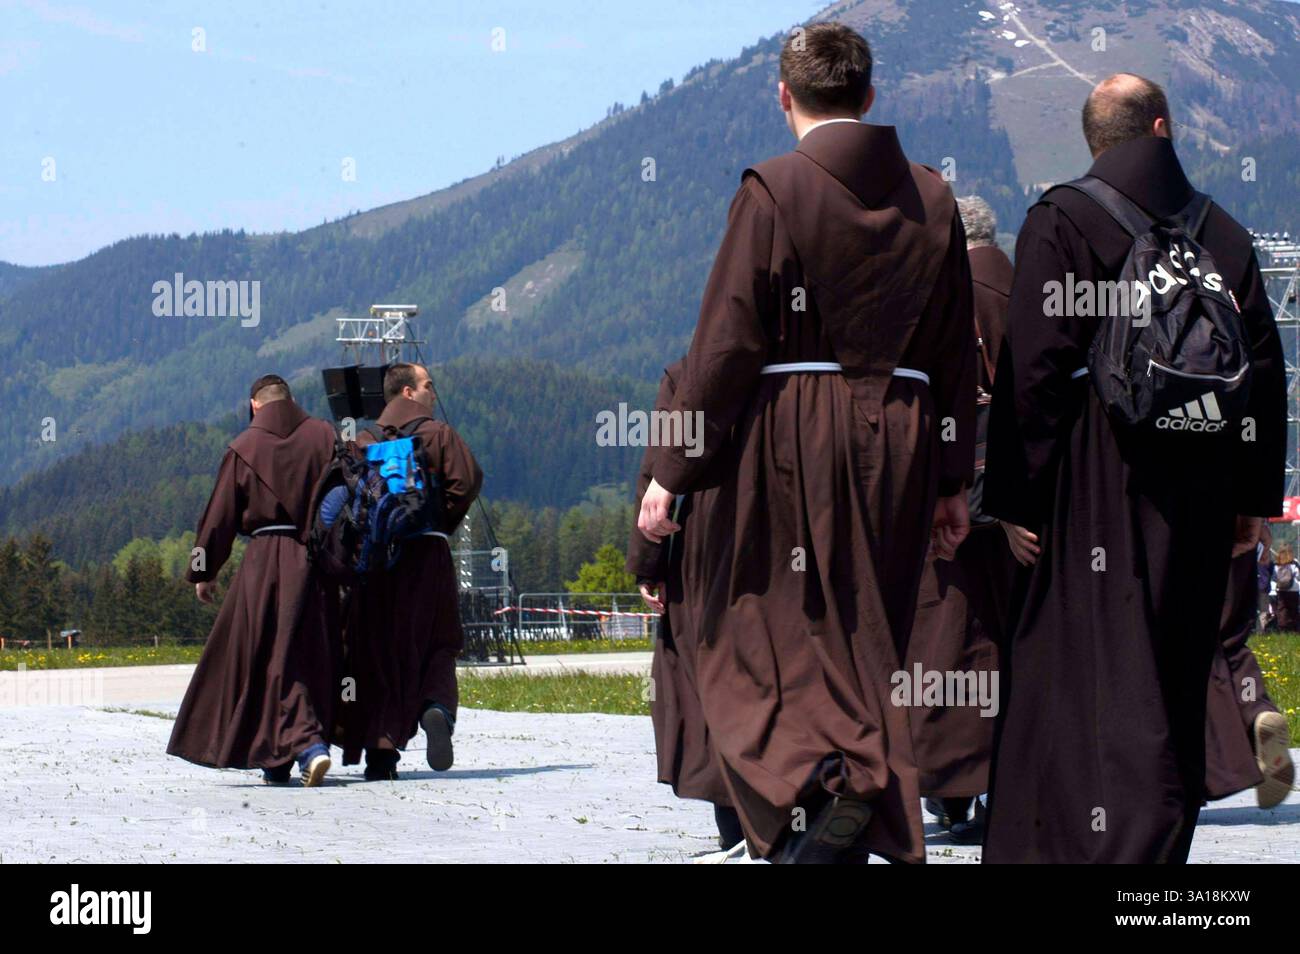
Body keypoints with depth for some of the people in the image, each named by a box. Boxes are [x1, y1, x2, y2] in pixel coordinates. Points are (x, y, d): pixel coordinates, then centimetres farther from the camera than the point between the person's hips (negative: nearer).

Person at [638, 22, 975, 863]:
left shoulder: (774, 191, -8)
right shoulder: (931, 200, 7)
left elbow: (727, 341, -10)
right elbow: (957, 351, 11)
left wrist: (674, 473, -5)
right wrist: (953, 483, 17)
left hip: (786, 441, -4)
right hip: (897, 443, 4)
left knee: (765, 635, 1)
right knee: (859, 639, 12)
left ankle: (821, 778, -23)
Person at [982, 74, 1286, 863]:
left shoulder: (1064, 220, -6)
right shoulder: (1224, 233, 7)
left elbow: (1033, 367, -11)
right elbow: (1264, 372, 8)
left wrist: (1020, 497, -8)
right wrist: (1254, 496, 13)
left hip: (1100, 477, -4)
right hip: (1200, 489, 5)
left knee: (1098, 674, -5)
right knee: (1175, 677, 14)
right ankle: (1166, 840, 21)